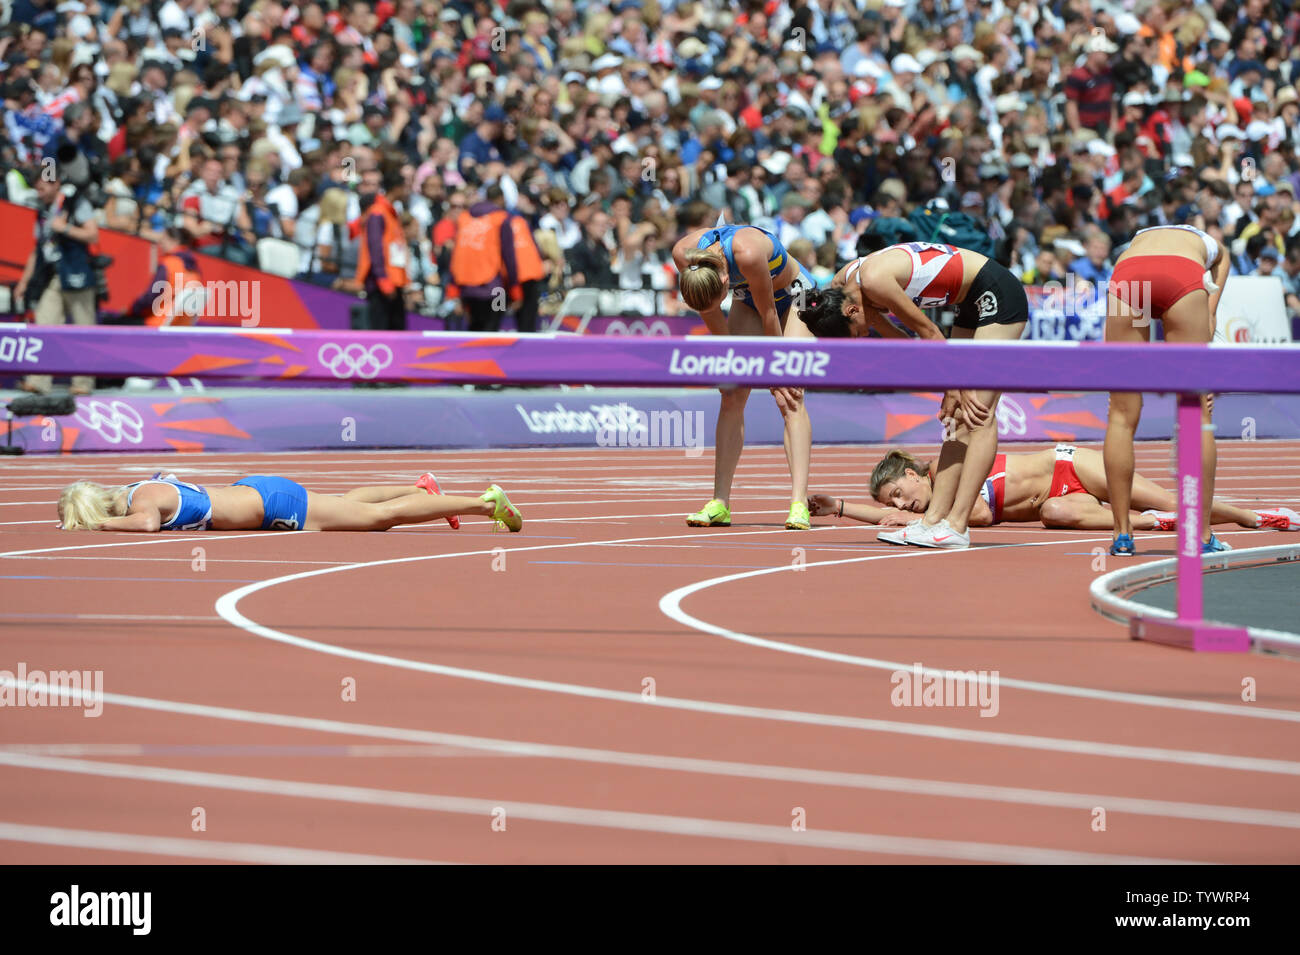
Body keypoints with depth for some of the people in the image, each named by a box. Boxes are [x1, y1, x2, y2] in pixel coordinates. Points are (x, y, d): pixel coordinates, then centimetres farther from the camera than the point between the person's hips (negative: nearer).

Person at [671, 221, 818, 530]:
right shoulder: (684, 253, -26)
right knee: (731, 397, -5)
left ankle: (799, 503, -25)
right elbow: (712, 314, -9)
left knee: (791, 398, -18)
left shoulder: (748, 252, -42)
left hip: (792, 295, -5)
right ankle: (720, 502, -3)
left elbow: (769, 315, -28)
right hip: (749, 299, 5)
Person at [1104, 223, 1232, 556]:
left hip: (1126, 273, 2)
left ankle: (1122, 534, 11)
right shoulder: (1215, 250, 38)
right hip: (1184, 276, -2)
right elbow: (1208, 319, 23)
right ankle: (1202, 535, 8)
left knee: (1122, 416, 10)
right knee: (1197, 416, 7)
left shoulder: (1138, 239, 42)